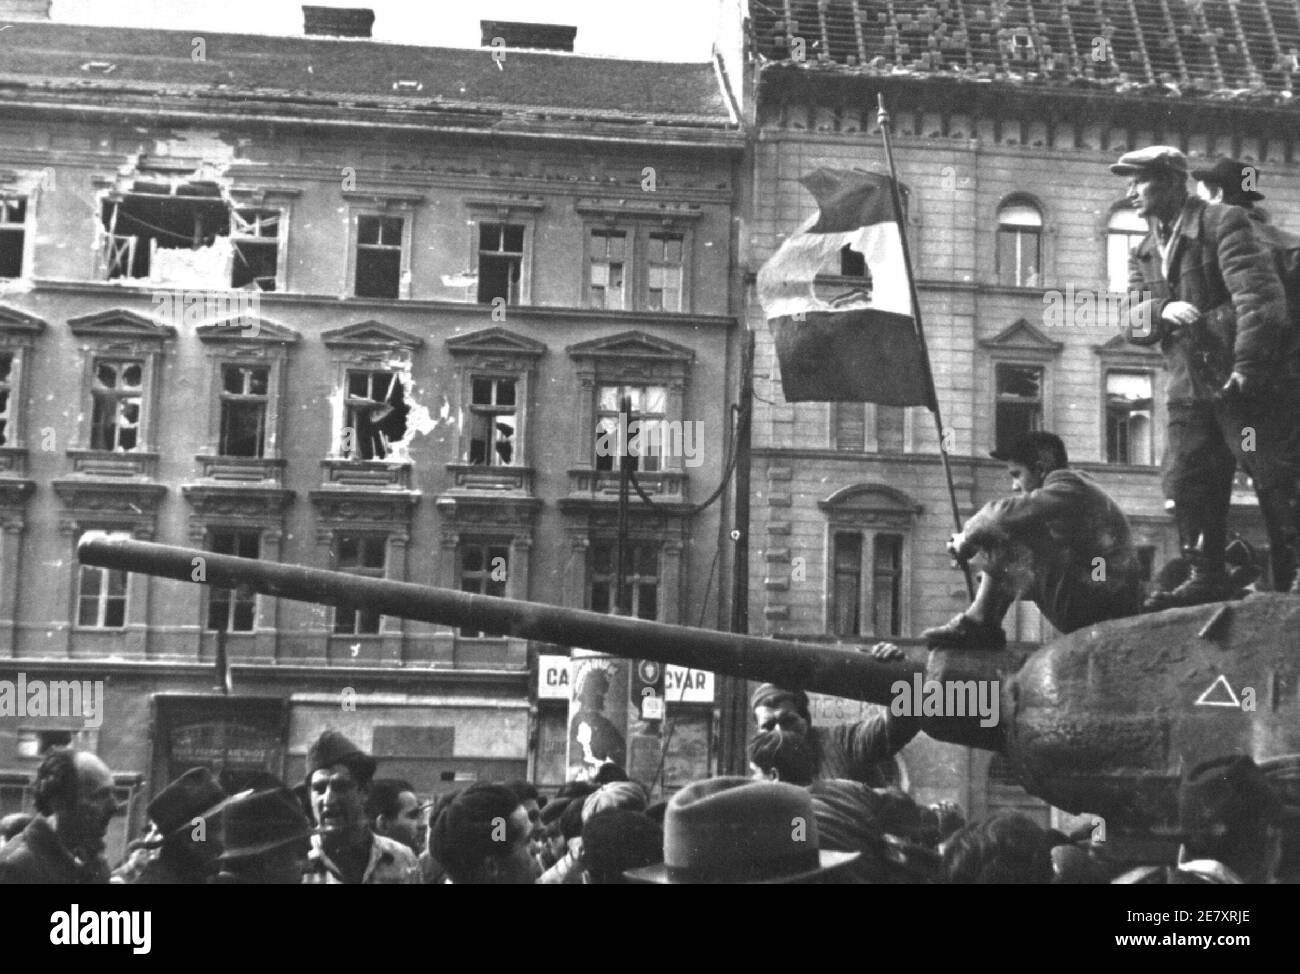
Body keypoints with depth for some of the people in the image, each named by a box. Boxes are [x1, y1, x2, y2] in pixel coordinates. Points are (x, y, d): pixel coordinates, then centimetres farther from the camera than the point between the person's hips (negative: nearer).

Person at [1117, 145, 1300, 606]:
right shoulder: (1143, 254, 15)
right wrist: (1162, 312, -15)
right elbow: (1132, 327, 8)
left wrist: (1247, 367, -24)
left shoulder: (1224, 223, -7)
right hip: (1189, 387, 7)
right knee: (1186, 483, 4)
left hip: (1249, 381, -7)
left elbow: (1259, 297, -16)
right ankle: (1207, 578, 13)